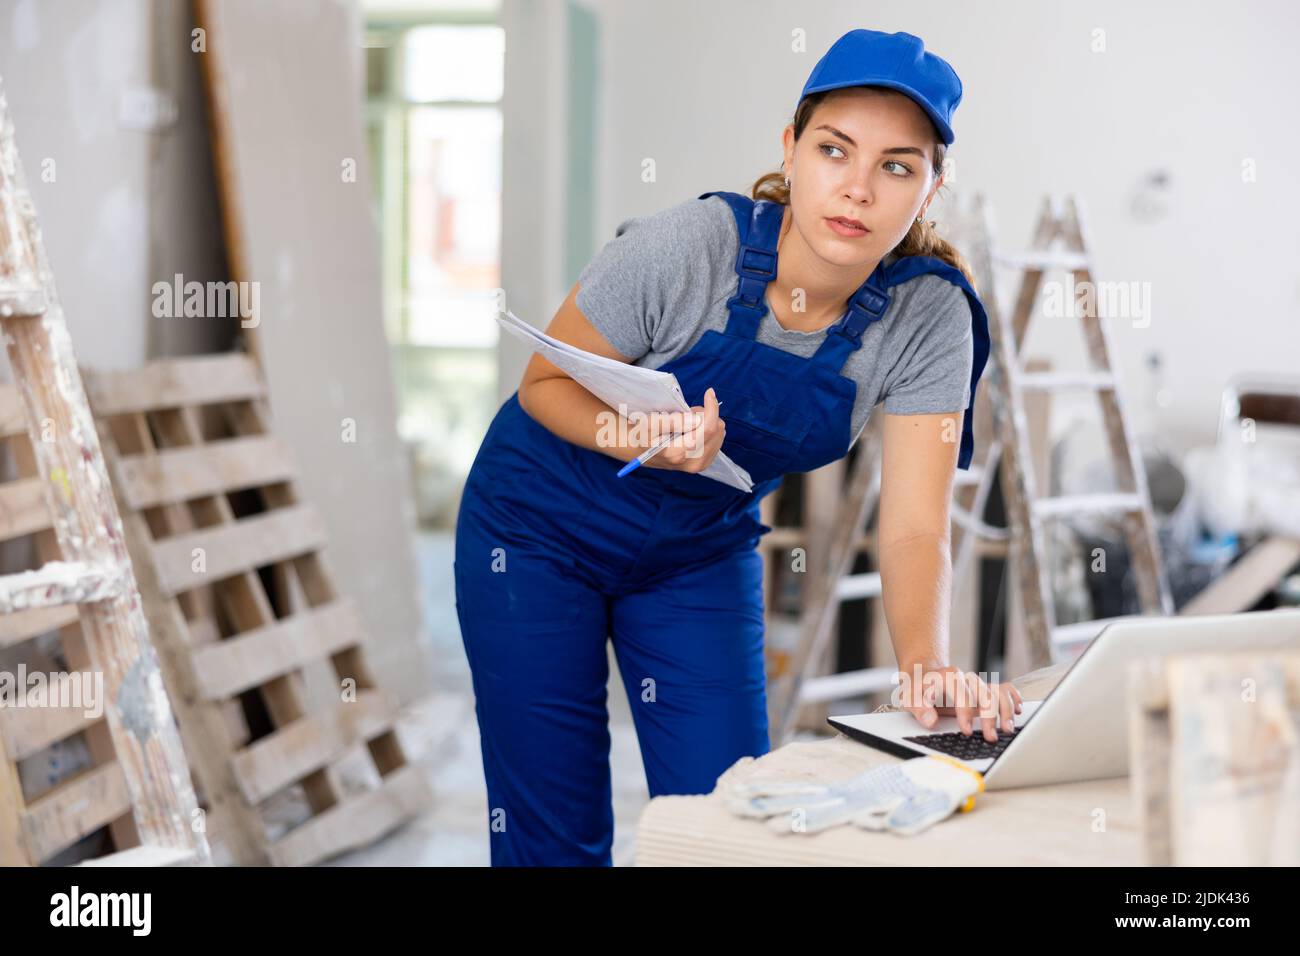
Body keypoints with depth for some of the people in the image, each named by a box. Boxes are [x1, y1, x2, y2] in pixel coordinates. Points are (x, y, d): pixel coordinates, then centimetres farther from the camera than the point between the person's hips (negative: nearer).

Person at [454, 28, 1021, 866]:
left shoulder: (929, 317, -18)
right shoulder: (686, 247, -26)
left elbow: (913, 528, -22)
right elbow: (545, 383, -13)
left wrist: (927, 666, -40)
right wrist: (637, 440, -34)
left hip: (703, 551, 3)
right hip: (541, 525, -2)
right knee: (552, 832, 1)